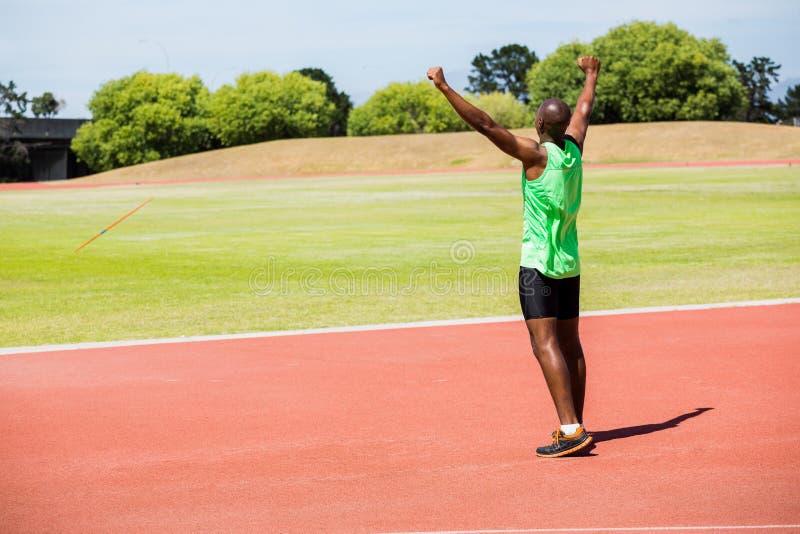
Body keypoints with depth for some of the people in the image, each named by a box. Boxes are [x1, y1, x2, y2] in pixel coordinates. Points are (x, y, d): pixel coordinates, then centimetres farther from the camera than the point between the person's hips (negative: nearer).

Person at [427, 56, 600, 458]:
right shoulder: (573, 149, 6)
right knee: (569, 344, 12)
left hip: (538, 265, -7)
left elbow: (484, 124, -18)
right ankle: (576, 427, 18)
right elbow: (584, 109, 25)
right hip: (570, 264, 8)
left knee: (545, 345, -11)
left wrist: (445, 88, -15)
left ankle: (571, 430, -19)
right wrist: (591, 75, 44)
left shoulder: (535, 154, -12)